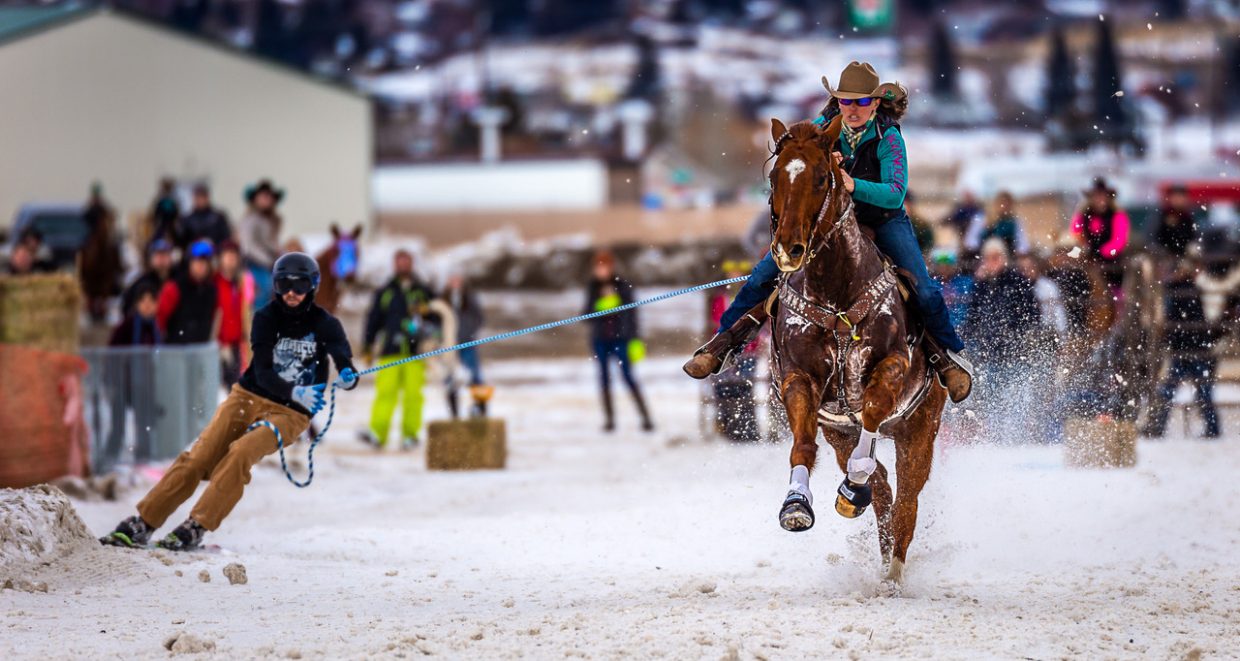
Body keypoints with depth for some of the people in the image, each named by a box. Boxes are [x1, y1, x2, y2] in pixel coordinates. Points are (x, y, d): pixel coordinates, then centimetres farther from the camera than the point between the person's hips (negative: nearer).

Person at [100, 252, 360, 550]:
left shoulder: (325, 325, -4)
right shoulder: (266, 317, -2)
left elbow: (343, 357, -17)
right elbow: (262, 372, -12)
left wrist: (348, 377, -42)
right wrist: (294, 392, -31)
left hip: (289, 413, -2)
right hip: (248, 396, 2)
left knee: (240, 453, -28)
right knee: (198, 456, -12)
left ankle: (195, 529, -26)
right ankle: (142, 524, -6)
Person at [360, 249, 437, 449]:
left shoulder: (424, 292, 12)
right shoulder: (384, 293, 13)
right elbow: (373, 320, 14)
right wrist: (367, 348, 11)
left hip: (416, 351, 0)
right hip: (390, 351, 0)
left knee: (413, 394, -5)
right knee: (386, 391, -11)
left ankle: (410, 434, 2)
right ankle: (377, 433, -17)